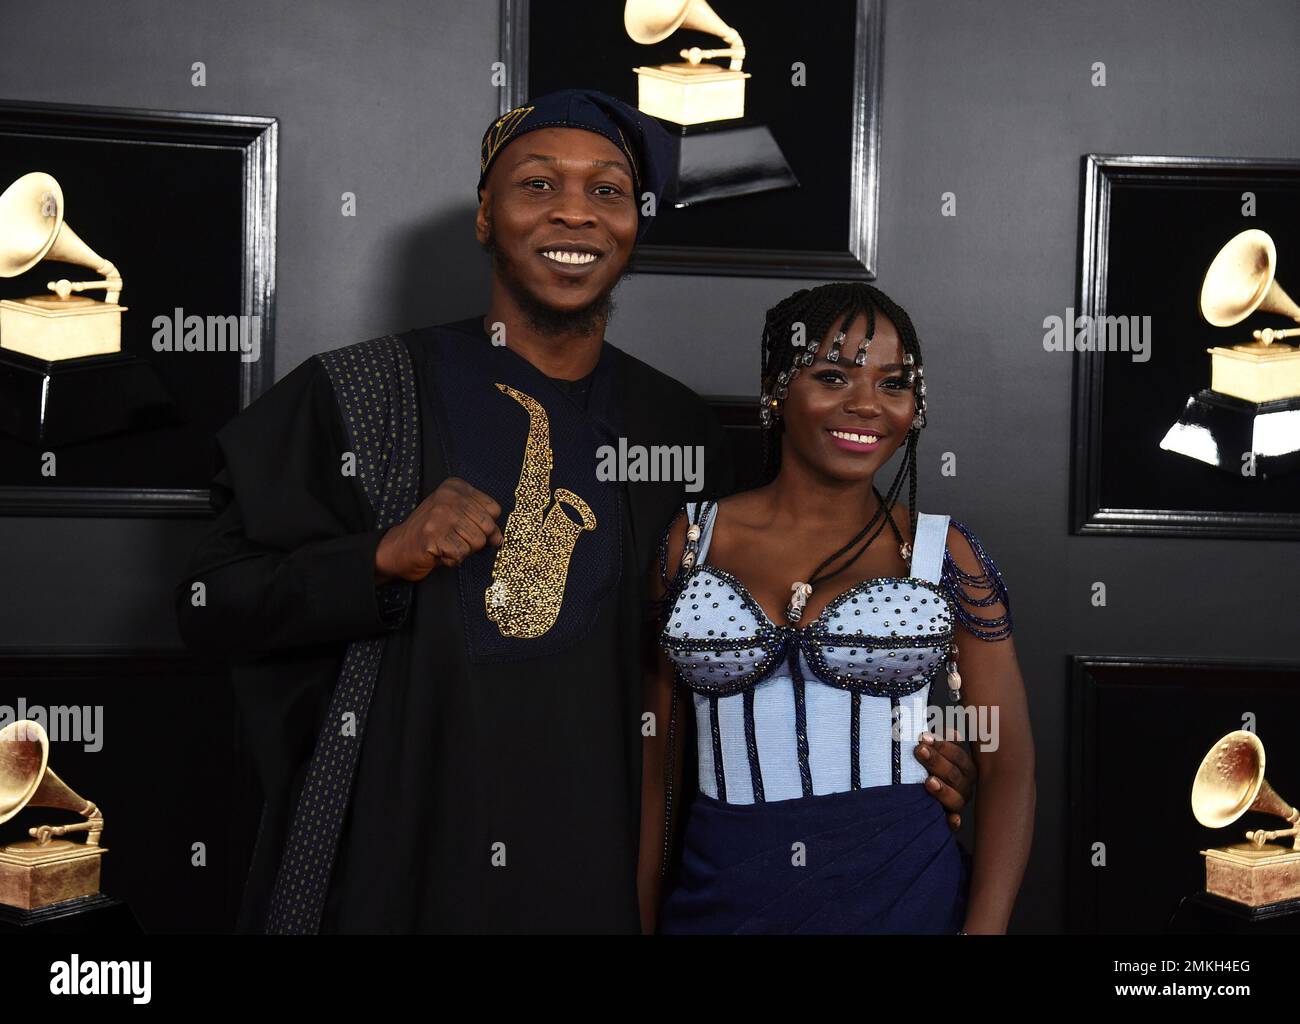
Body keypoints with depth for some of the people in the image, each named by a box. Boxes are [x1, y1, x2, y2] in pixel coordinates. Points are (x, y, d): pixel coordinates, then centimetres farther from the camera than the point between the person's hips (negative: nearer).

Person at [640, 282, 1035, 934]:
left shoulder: (944, 553, -1)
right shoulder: (692, 539, 1)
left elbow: (1008, 761, -1)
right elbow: (655, 752, 6)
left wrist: (984, 927, -12)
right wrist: (642, 917, 3)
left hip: (904, 899, 0)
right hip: (722, 901, 1)